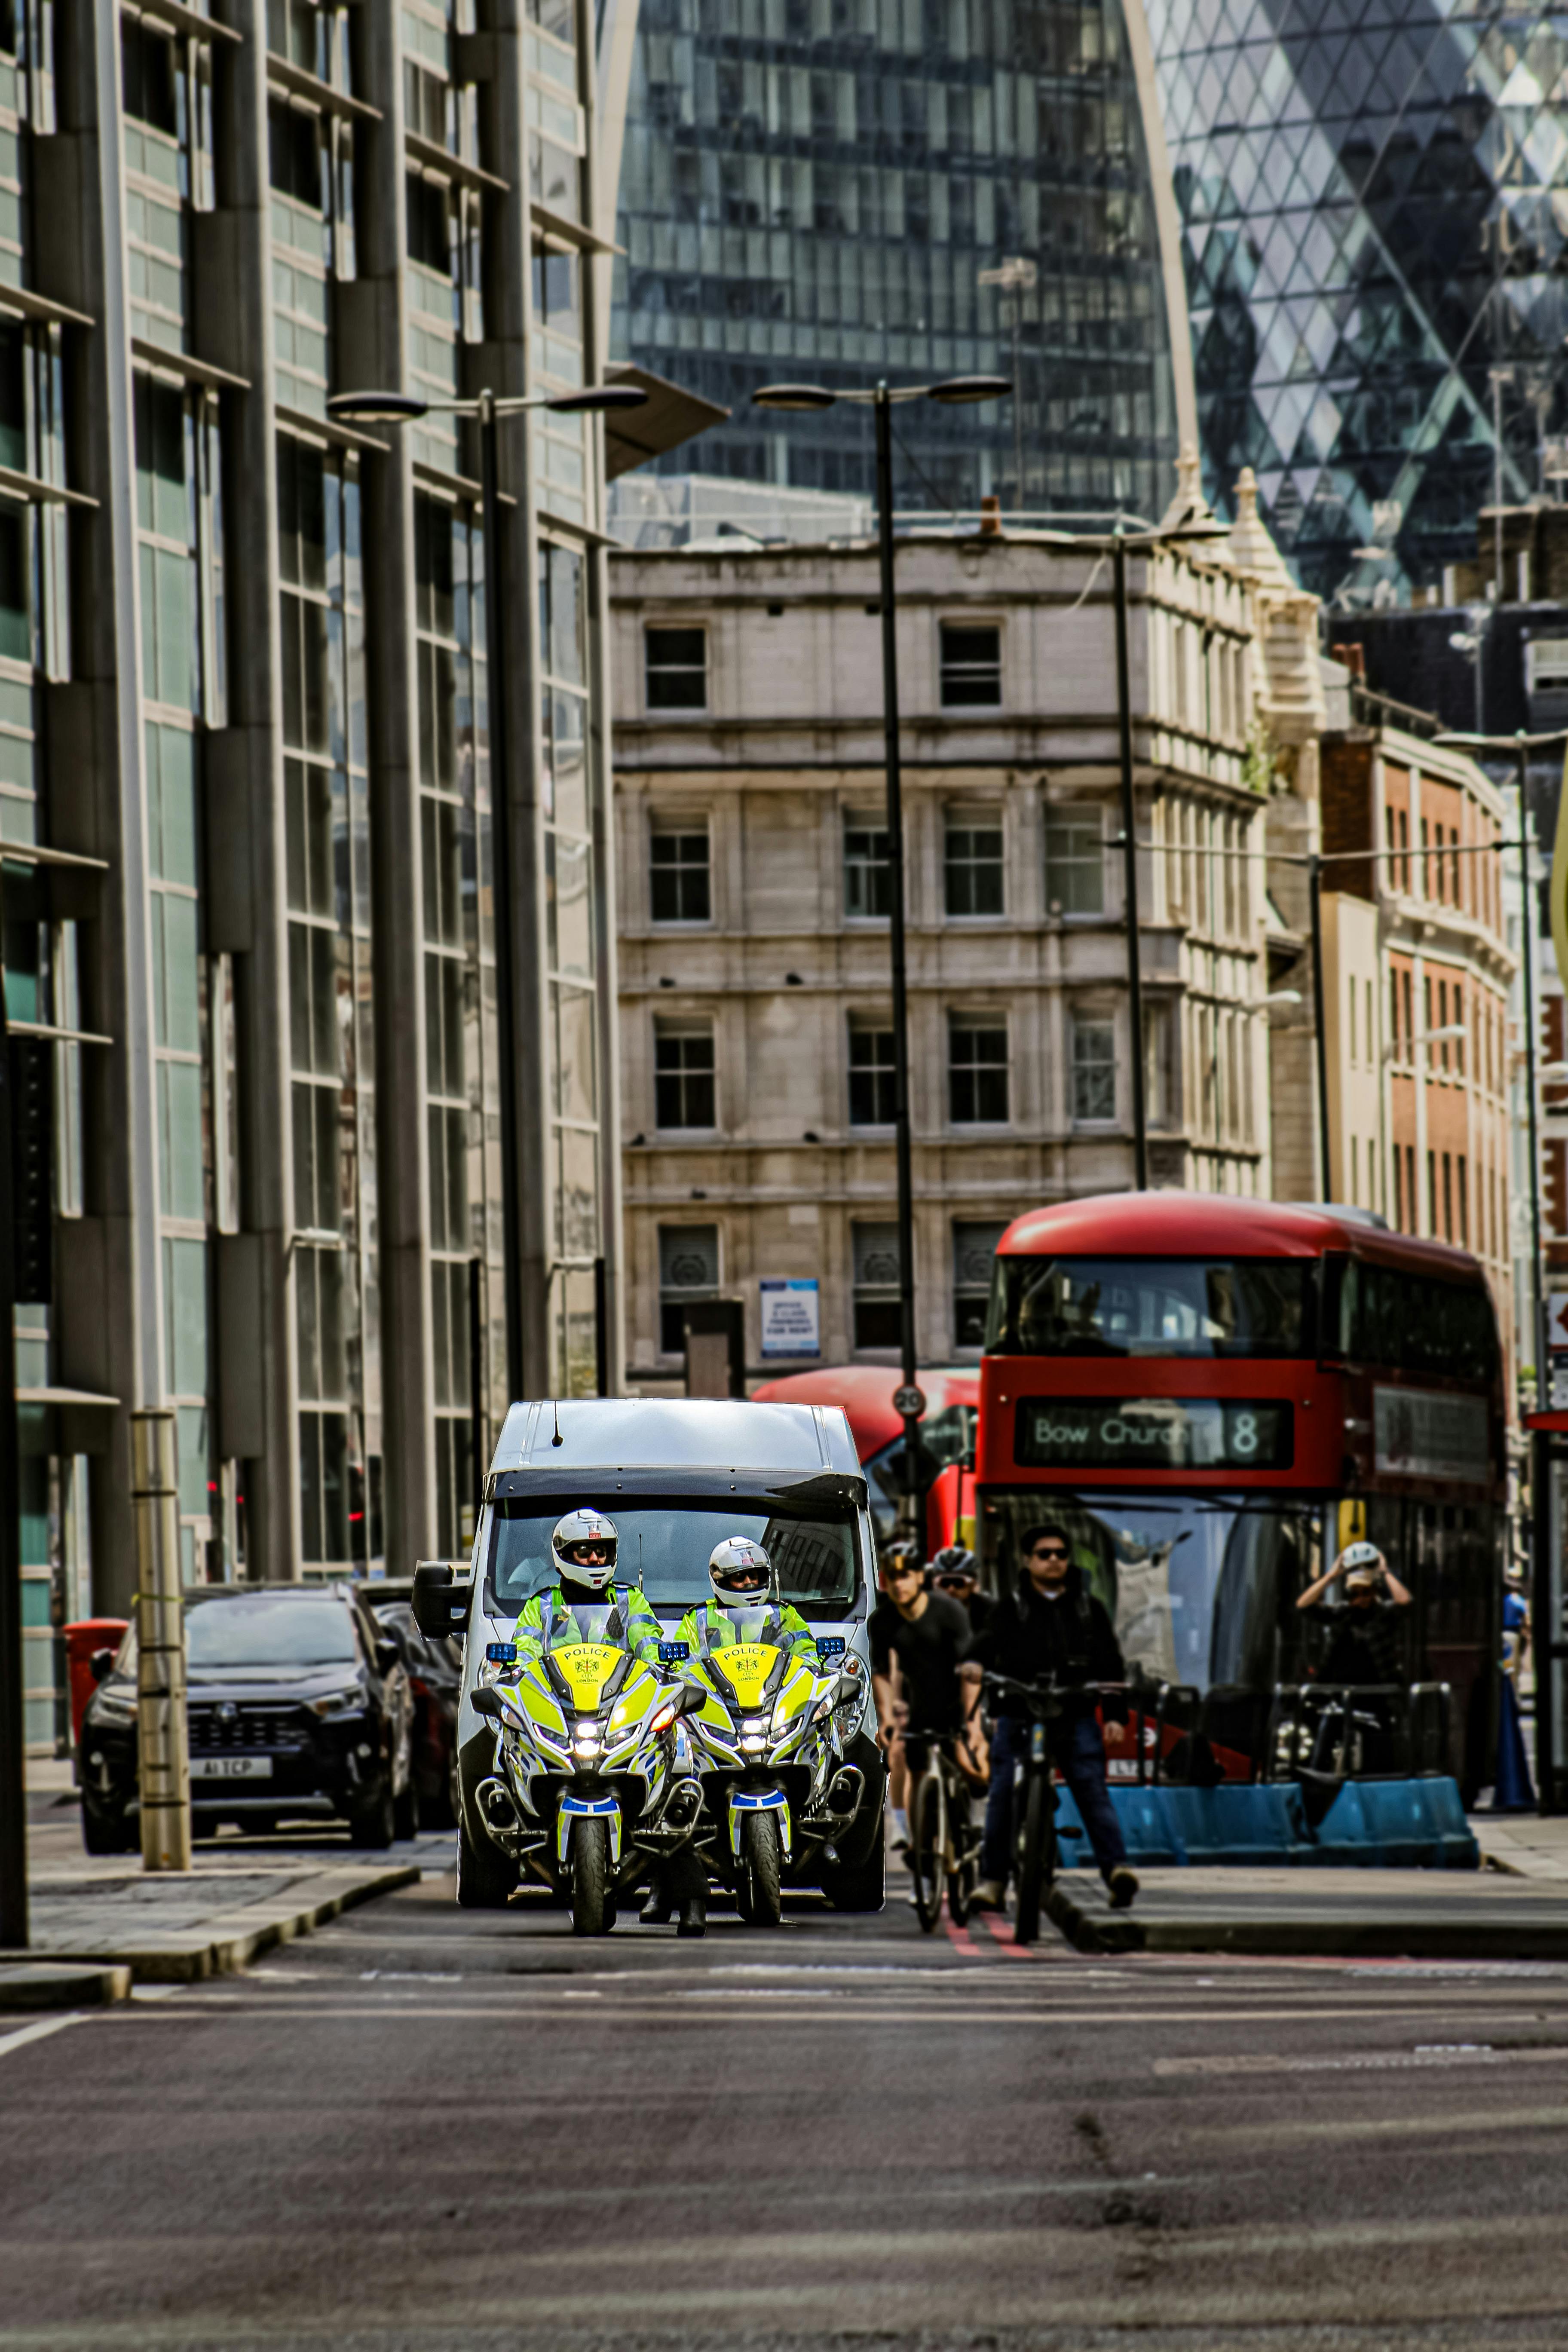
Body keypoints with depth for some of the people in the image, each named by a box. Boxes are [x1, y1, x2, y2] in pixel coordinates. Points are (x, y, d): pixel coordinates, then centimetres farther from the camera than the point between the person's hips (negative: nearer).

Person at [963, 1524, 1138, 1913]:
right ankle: (993, 1878, 2)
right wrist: (976, 1663, -28)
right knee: (1003, 1795, -5)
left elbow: (1111, 1662, 14)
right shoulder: (1012, 1608, 11)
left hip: (1077, 1716, 0)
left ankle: (1116, 1867, -26)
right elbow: (991, 1640, -5)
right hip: (1020, 1716, 0)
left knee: (1093, 1790, -14)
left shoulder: (1089, 1608, 16)